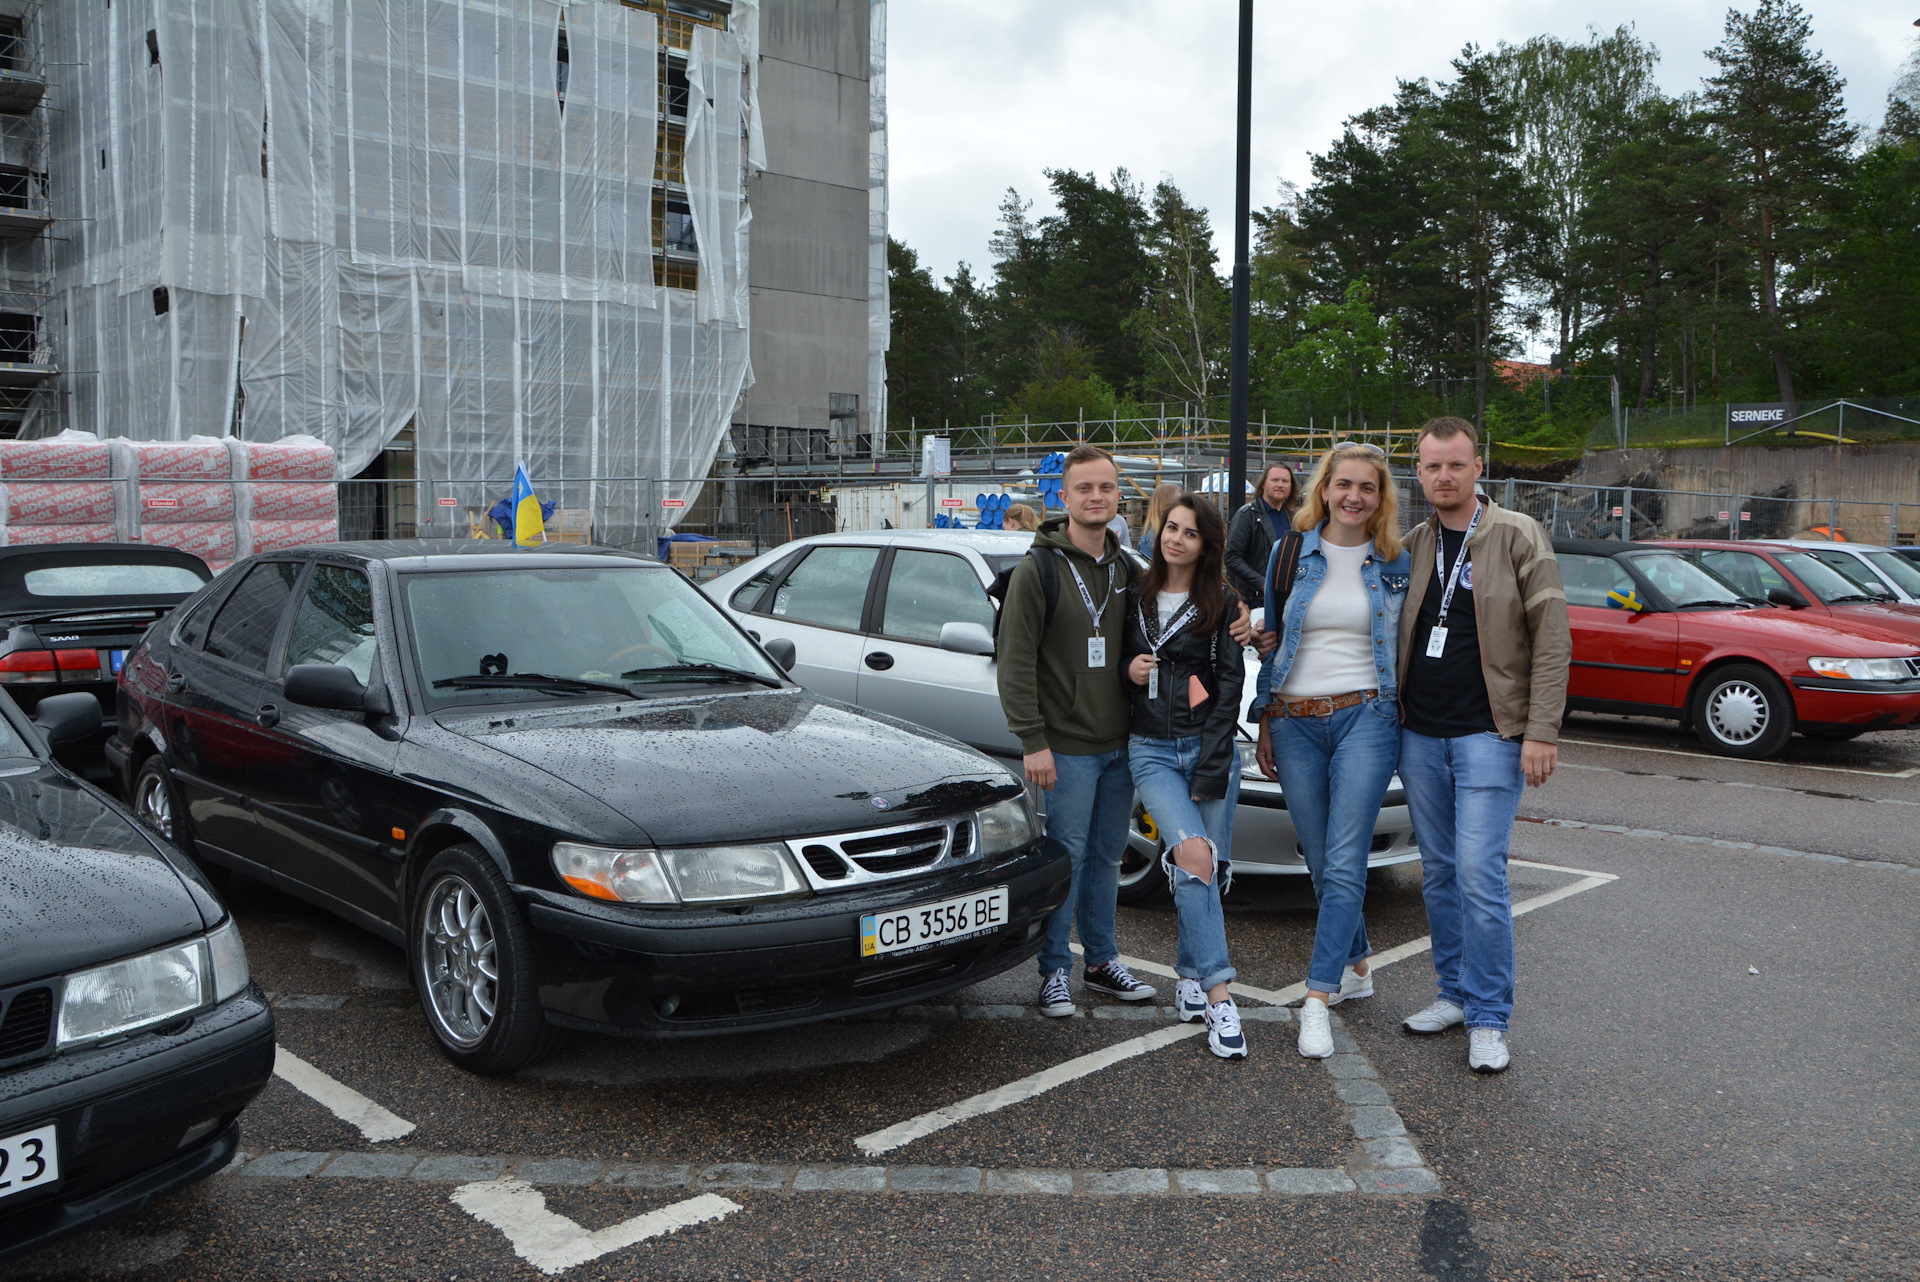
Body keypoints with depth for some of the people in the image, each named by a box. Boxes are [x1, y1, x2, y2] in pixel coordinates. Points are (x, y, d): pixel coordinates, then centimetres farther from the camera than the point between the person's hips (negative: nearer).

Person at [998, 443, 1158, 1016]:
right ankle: (1055, 971, 12)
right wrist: (1033, 740, -15)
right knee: (1065, 859, -1)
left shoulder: (1126, 569, 11)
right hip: (1066, 746, -6)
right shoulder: (1038, 569, -8)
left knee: (1106, 857, 14)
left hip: (1119, 743, 6)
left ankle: (1102, 961, 26)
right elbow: (1016, 662, -11)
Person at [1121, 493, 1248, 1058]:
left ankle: (1189, 977, 22)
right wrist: (1128, 670, -2)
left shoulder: (1222, 603, 2)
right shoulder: (1136, 599, 11)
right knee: (1193, 856, -19)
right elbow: (1120, 659, 23)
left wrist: (1211, 767, -10)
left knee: (1210, 871, 2)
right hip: (1151, 750, 1)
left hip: (1209, 749, 0)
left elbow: (1230, 685, -3)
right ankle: (1218, 995, -19)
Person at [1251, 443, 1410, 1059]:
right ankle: (1357, 967, 30)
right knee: (1321, 865, 10)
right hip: (1296, 723, 3)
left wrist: (1410, 721, 4)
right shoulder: (1289, 556, 7)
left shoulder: (1395, 564, 5)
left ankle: (1317, 999, -10)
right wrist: (1265, 724, 10)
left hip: (1366, 716, -2)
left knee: (1344, 863, -11)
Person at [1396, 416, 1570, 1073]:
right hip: (1419, 734, 5)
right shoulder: (1412, 545, 9)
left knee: (1479, 872, -9)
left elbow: (1552, 640, -7)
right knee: (1438, 872, 11)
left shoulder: (1518, 537, -5)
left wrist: (1542, 731, -14)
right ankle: (1455, 993, 25)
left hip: (1488, 733, -5)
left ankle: (1489, 1018, 2)